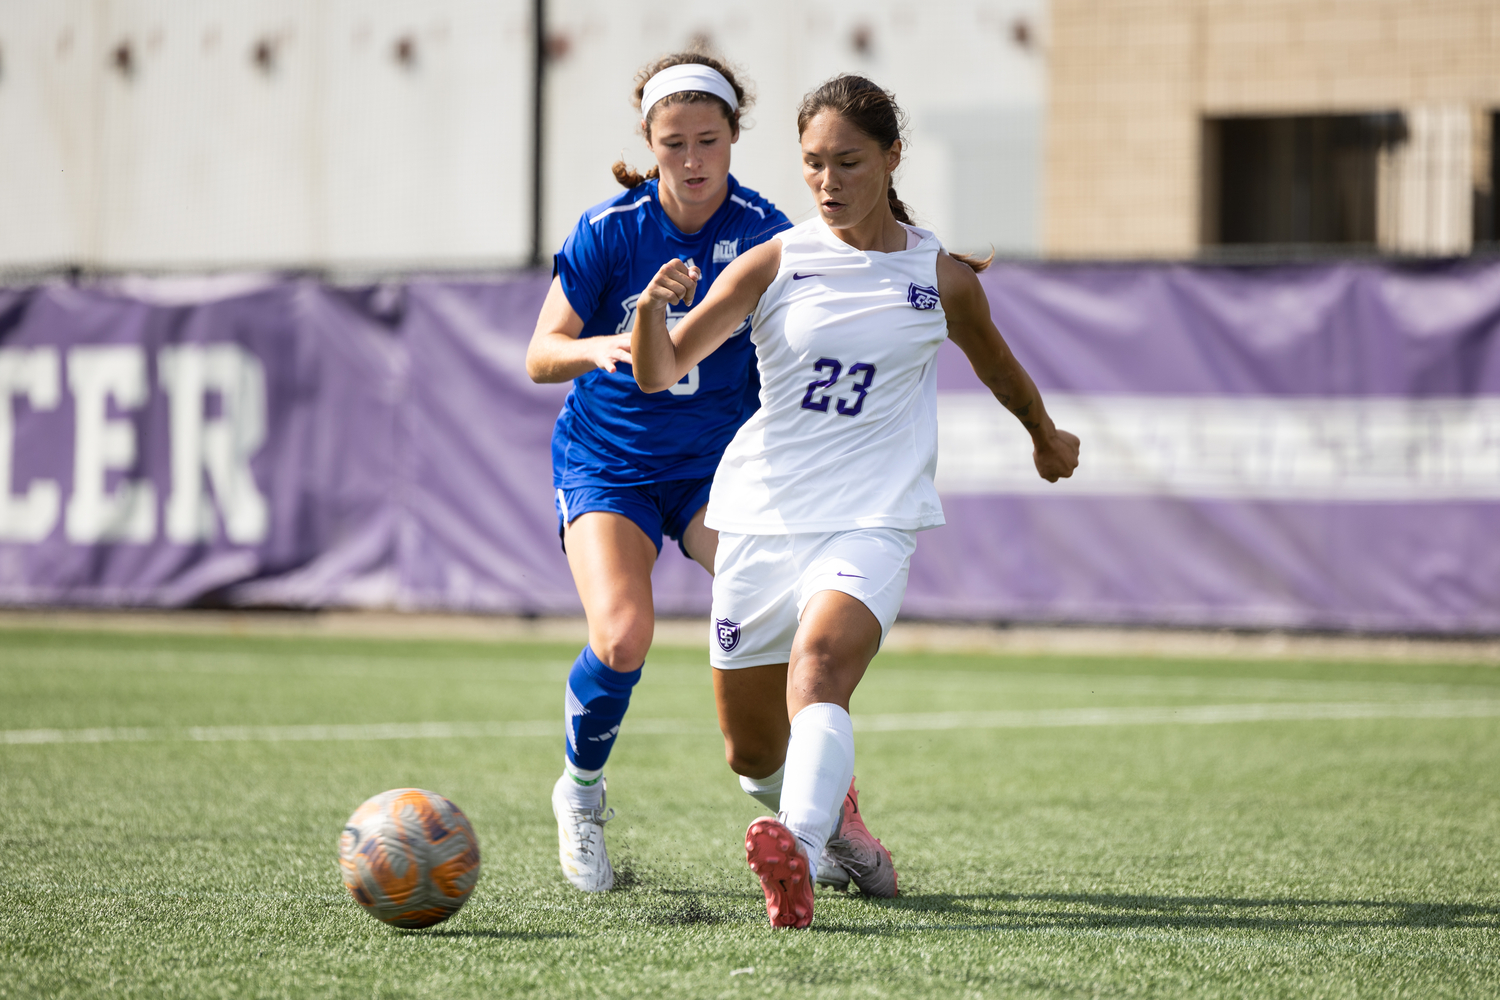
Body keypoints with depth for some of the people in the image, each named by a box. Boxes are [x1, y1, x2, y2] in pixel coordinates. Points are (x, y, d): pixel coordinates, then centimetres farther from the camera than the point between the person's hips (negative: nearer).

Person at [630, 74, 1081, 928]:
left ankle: (797, 854, -53)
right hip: (763, 513, 2)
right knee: (754, 751, 9)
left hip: (874, 520, -2)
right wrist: (654, 307, -24)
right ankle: (832, 802, 44)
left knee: (819, 662, -33)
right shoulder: (776, 261, 1)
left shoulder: (942, 278, 3)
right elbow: (660, 374, -2)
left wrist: (1046, 435, 42)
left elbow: (996, 362, 26)